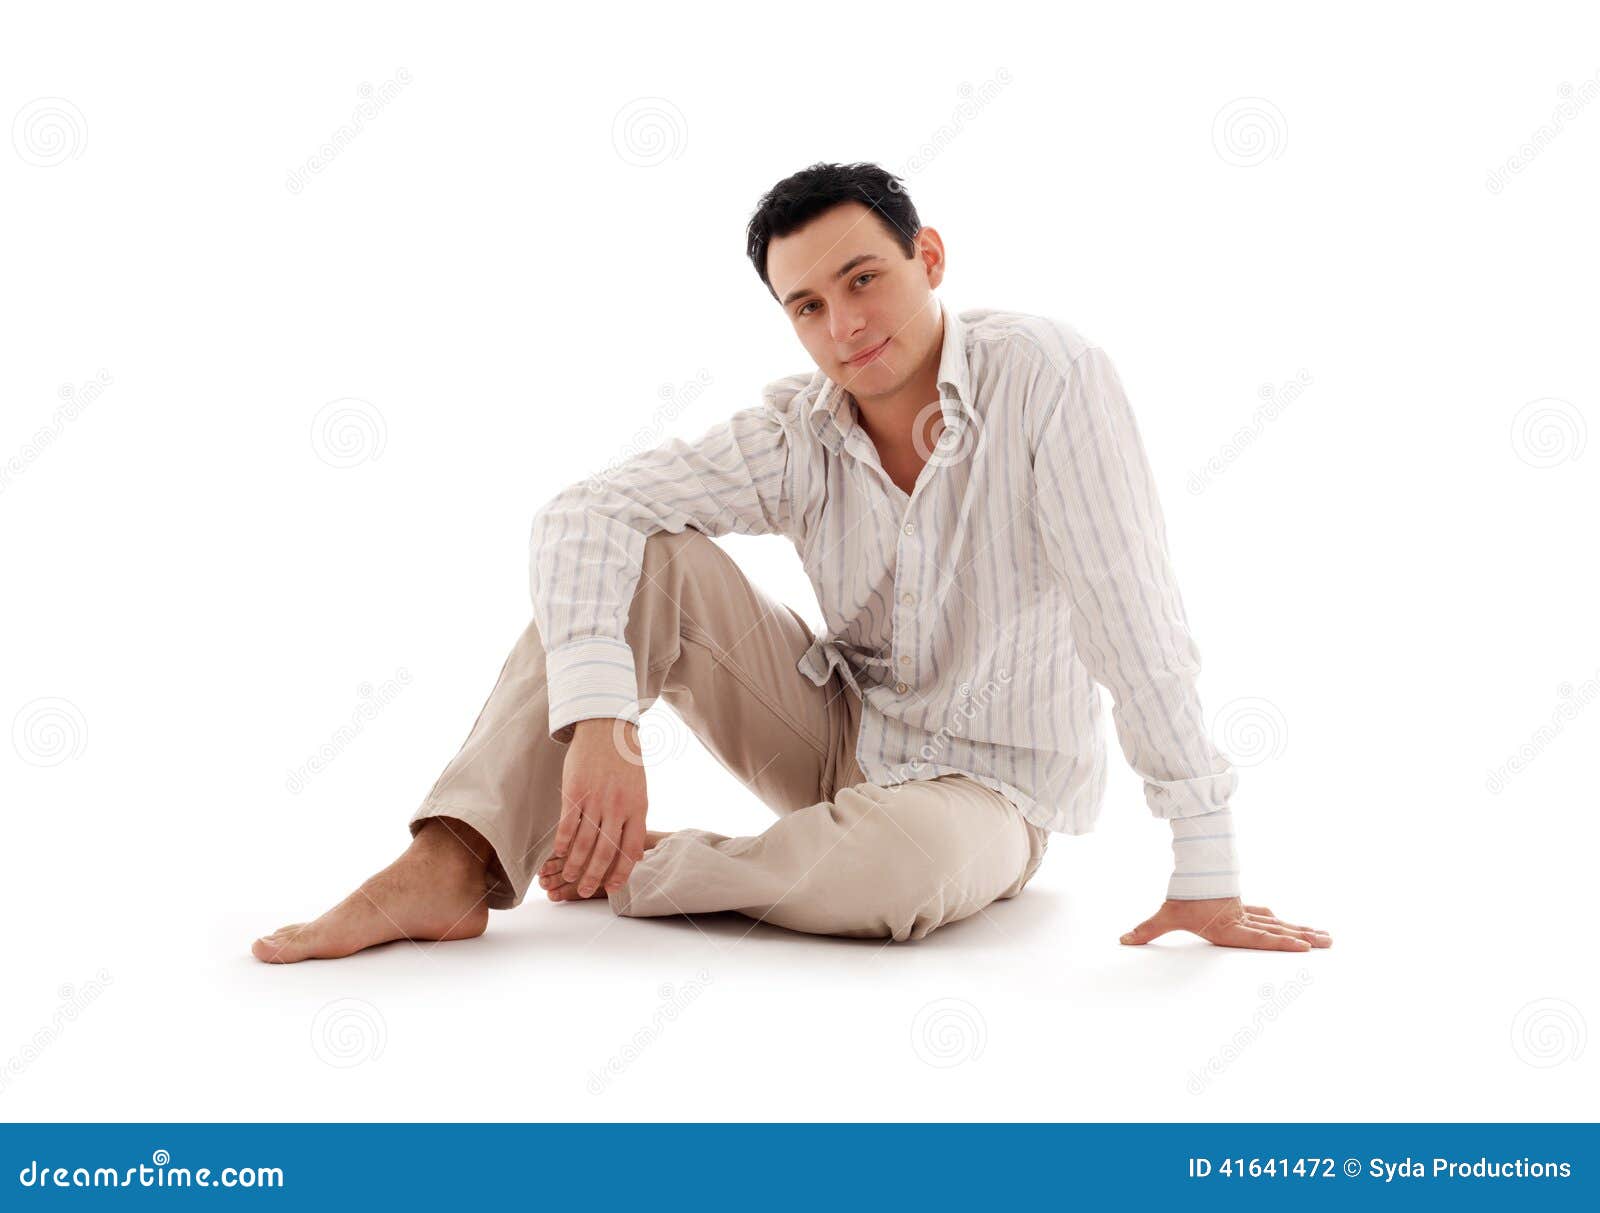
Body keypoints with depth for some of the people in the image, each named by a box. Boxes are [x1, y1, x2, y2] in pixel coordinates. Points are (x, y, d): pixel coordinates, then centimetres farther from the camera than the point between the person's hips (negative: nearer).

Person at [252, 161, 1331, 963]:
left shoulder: (1047, 376, -21)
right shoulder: (796, 436, -9)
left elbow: (1133, 613, -25)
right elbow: (581, 515, -18)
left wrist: (1205, 870, -26)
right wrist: (602, 723, -36)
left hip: (985, 790, -3)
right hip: (839, 735, 4)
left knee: (907, 856, -40)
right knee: (651, 557, -16)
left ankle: (622, 870, -14)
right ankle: (455, 868, -24)